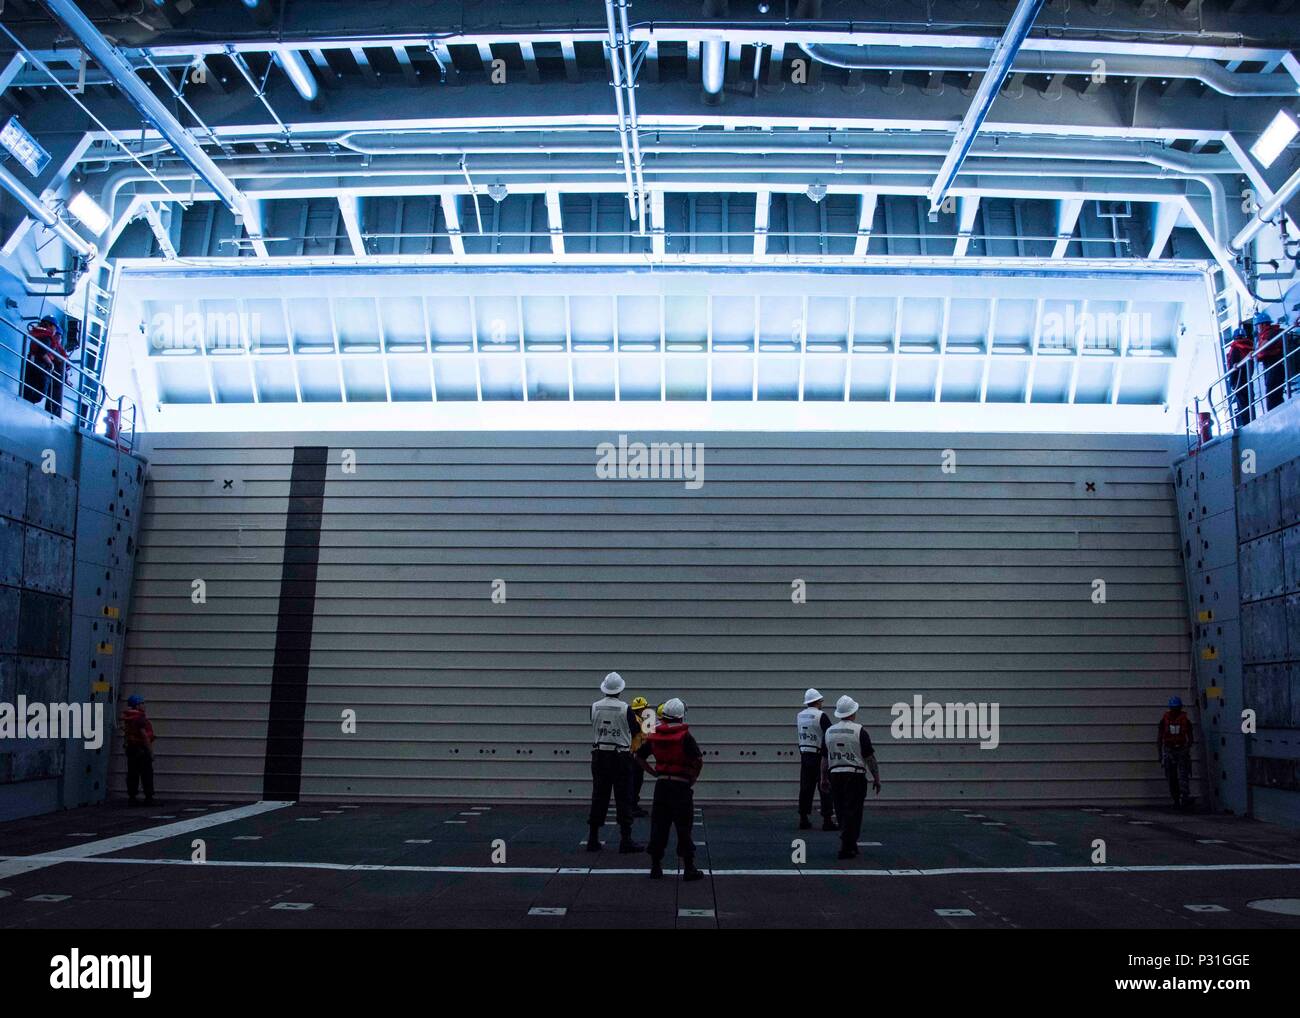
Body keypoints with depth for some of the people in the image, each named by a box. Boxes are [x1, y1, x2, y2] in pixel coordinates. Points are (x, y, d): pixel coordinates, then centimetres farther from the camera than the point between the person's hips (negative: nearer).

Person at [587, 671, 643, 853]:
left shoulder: (594, 707, -2)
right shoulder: (625, 709, -11)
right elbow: (636, 728, 2)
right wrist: (638, 720, 26)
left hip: (599, 755, 4)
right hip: (621, 757, -4)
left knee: (598, 797, 10)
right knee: (624, 798, 1)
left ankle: (593, 839, 13)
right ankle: (625, 840, 0)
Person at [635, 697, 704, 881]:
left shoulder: (654, 735, 4)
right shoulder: (685, 736, -12)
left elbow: (639, 757, 11)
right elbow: (699, 760, -20)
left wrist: (654, 773, 12)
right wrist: (693, 778, -5)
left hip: (661, 785, 4)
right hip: (681, 785, -4)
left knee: (658, 827, 10)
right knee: (684, 828, 2)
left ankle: (656, 867, 14)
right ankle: (689, 869, 6)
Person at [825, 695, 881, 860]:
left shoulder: (829, 731, 7)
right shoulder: (859, 731, -7)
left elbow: (824, 758, 12)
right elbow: (870, 757, -7)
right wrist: (876, 778, 0)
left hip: (835, 775, 5)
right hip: (855, 775, -5)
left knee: (842, 812, 14)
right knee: (852, 812, -2)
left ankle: (850, 845, 22)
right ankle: (846, 848, -6)